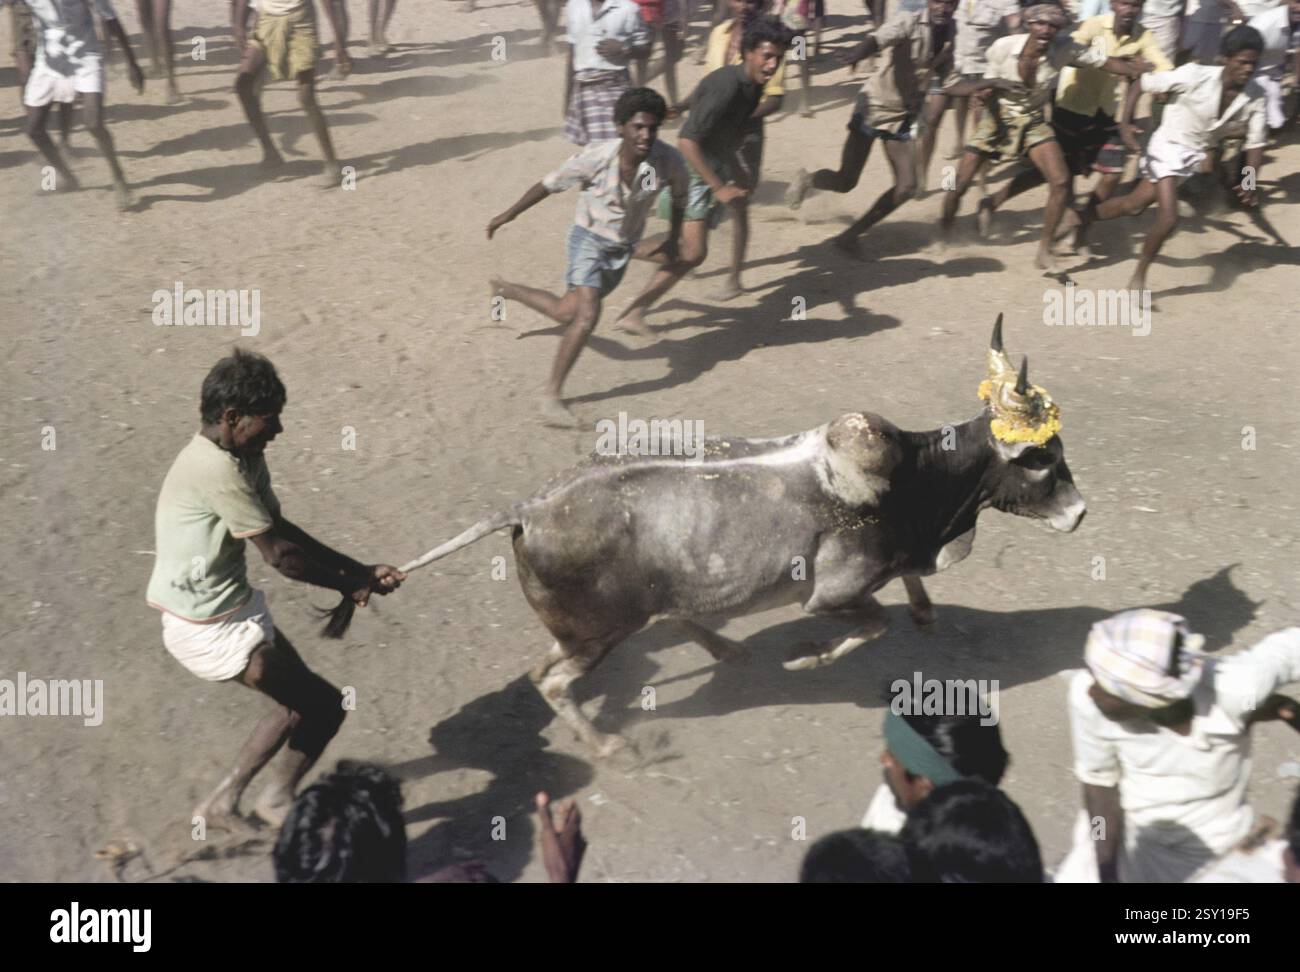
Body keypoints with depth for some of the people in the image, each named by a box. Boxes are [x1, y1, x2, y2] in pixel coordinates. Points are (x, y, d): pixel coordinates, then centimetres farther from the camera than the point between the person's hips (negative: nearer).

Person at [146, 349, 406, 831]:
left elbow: (281, 528, 8)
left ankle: (222, 803, 29)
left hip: (236, 607, 10)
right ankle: (278, 801, 22)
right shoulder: (215, 469, -28)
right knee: (324, 704, -1)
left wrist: (362, 571, 1)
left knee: (303, 703, 19)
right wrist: (351, 585, -9)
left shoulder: (244, 457, 3)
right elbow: (280, 554, -24)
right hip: (209, 629, -10)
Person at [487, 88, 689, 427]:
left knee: (566, 313, 17)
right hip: (589, 238, -4)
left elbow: (680, 194, 0)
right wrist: (508, 215, -3)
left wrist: (673, 239, 10)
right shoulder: (596, 157, -28)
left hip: (623, 247, 4)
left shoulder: (667, 161, -24)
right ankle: (552, 396, -7)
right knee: (586, 317, -22)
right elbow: (551, 184, -13)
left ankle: (507, 289, 46)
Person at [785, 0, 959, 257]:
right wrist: (856, 54, -59)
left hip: (904, 117, 5)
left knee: (906, 188, -6)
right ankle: (806, 180, 34)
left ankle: (851, 235, 9)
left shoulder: (951, 35, -2)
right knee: (845, 181, -2)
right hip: (875, 107, -5)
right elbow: (877, 40, -39)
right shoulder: (907, 22, -19)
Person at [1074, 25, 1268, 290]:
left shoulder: (1255, 96, -15)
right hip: (1169, 147, -5)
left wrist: (1251, 181, -21)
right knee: (1169, 218, -17)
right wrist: (1125, 123, -28)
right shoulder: (1194, 77, -26)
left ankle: (1086, 216, 44)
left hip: (1196, 156, 5)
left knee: (1135, 205, 17)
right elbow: (1141, 85, -18)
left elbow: (1256, 142, -6)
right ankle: (1139, 275, 7)